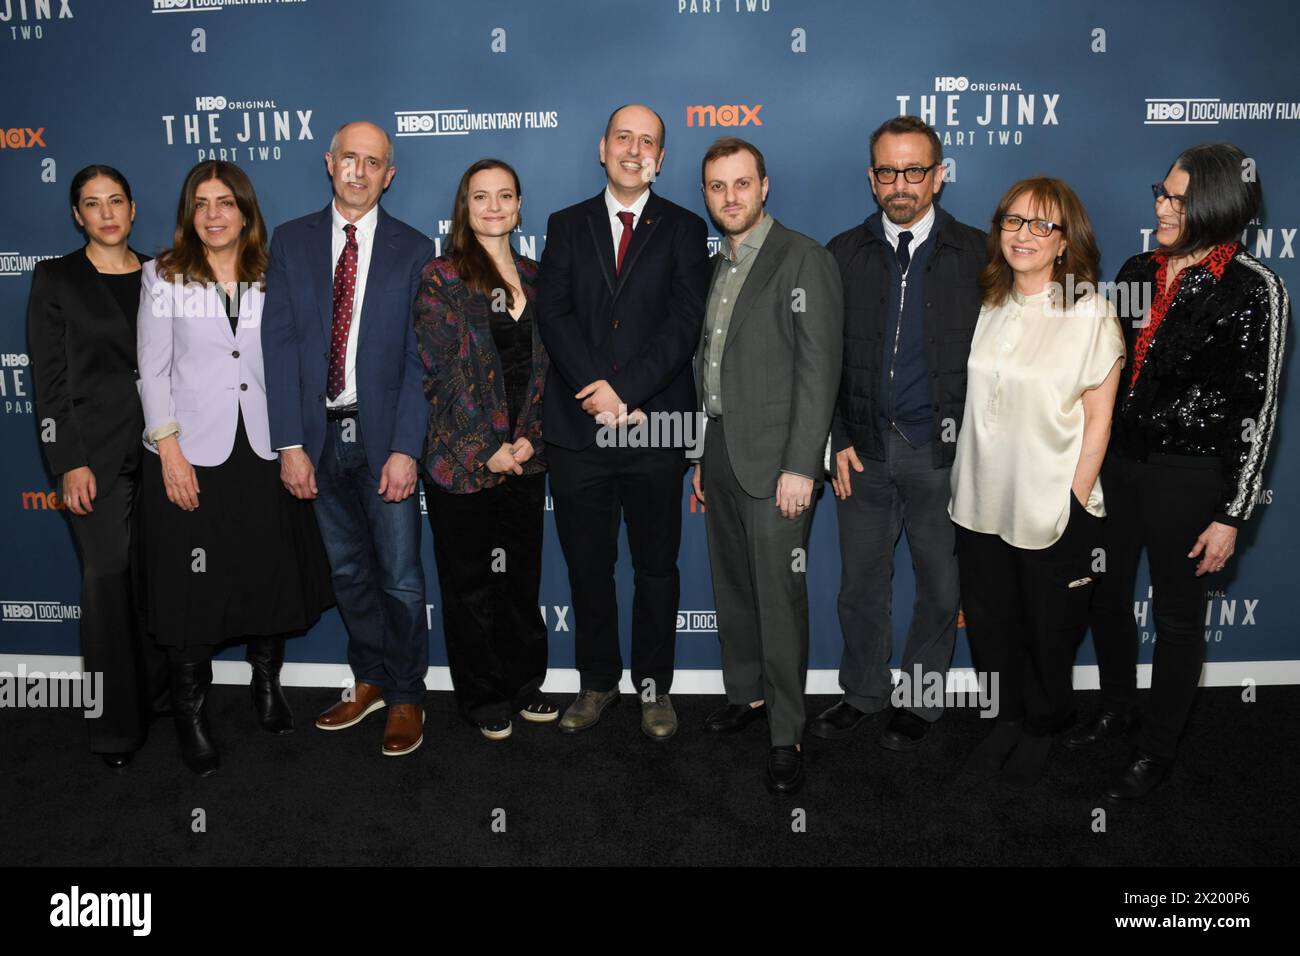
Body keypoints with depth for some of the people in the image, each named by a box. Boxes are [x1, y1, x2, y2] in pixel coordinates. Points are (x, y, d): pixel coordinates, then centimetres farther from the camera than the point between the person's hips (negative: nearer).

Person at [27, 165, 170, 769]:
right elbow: (49, 378, -3)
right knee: (108, 578, -1)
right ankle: (117, 724, 10)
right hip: (97, 452, -3)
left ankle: (158, 692, 25)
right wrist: (68, 462, -10)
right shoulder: (55, 279, 1)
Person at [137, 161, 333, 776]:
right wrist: (168, 448, -10)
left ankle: (267, 685, 32)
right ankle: (191, 714, 18)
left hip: (263, 452, 2)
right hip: (192, 456, -2)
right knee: (192, 587, 2)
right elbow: (153, 368, -1)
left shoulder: (271, 279, 7)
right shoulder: (164, 275, 2)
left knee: (272, 575, 10)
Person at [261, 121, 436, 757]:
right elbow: (279, 343, 0)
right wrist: (290, 444, -7)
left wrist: (405, 448, -13)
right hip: (320, 435, 3)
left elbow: (420, 358, -5)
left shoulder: (413, 251, 0)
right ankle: (369, 680, 32)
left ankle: (405, 697, 20)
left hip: (385, 434, -2)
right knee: (347, 570, 15)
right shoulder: (292, 242, 6)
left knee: (400, 577, 3)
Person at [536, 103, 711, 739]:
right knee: (587, 567, 11)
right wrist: (598, 391, -15)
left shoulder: (683, 230, 6)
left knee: (656, 567, 9)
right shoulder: (567, 226, 11)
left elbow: (684, 322, -6)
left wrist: (625, 389, -17)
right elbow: (553, 314, -2)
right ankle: (597, 682, 27)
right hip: (577, 429, 2)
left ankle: (653, 686, 24)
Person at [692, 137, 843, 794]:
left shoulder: (804, 260, -8)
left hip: (775, 461, -7)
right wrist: (706, 456, 16)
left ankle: (787, 735, 8)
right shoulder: (717, 266, 16)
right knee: (732, 586, 16)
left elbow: (819, 369, -15)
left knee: (779, 598, -3)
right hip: (721, 452, 7)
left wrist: (800, 467, -19)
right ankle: (746, 695, 33)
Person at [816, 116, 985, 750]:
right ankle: (862, 693, 30)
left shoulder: (976, 254, 0)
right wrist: (838, 440, -1)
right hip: (864, 450, 2)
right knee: (861, 581, 12)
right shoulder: (844, 255, 5)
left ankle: (919, 700, 29)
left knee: (940, 584, 10)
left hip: (943, 452, -1)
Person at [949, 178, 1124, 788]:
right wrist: (964, 484, 6)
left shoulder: (1091, 314, -11)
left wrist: (1075, 503, -12)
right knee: (988, 623, 16)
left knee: (1050, 630, 14)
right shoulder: (987, 307, 3)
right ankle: (1007, 720, 40)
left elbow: (1097, 422, -10)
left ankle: (1041, 728, 39)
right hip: (981, 502, 5)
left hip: (1054, 509, -4)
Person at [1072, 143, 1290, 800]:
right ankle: (1116, 707, 41)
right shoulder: (1138, 271, 4)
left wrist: (1232, 515, -13)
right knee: (1106, 593, 17)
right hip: (1116, 459, 6)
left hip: (1188, 473, -5)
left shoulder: (1252, 289, -12)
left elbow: (1257, 408, -12)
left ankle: (1157, 750, 27)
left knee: (1177, 611, 9)